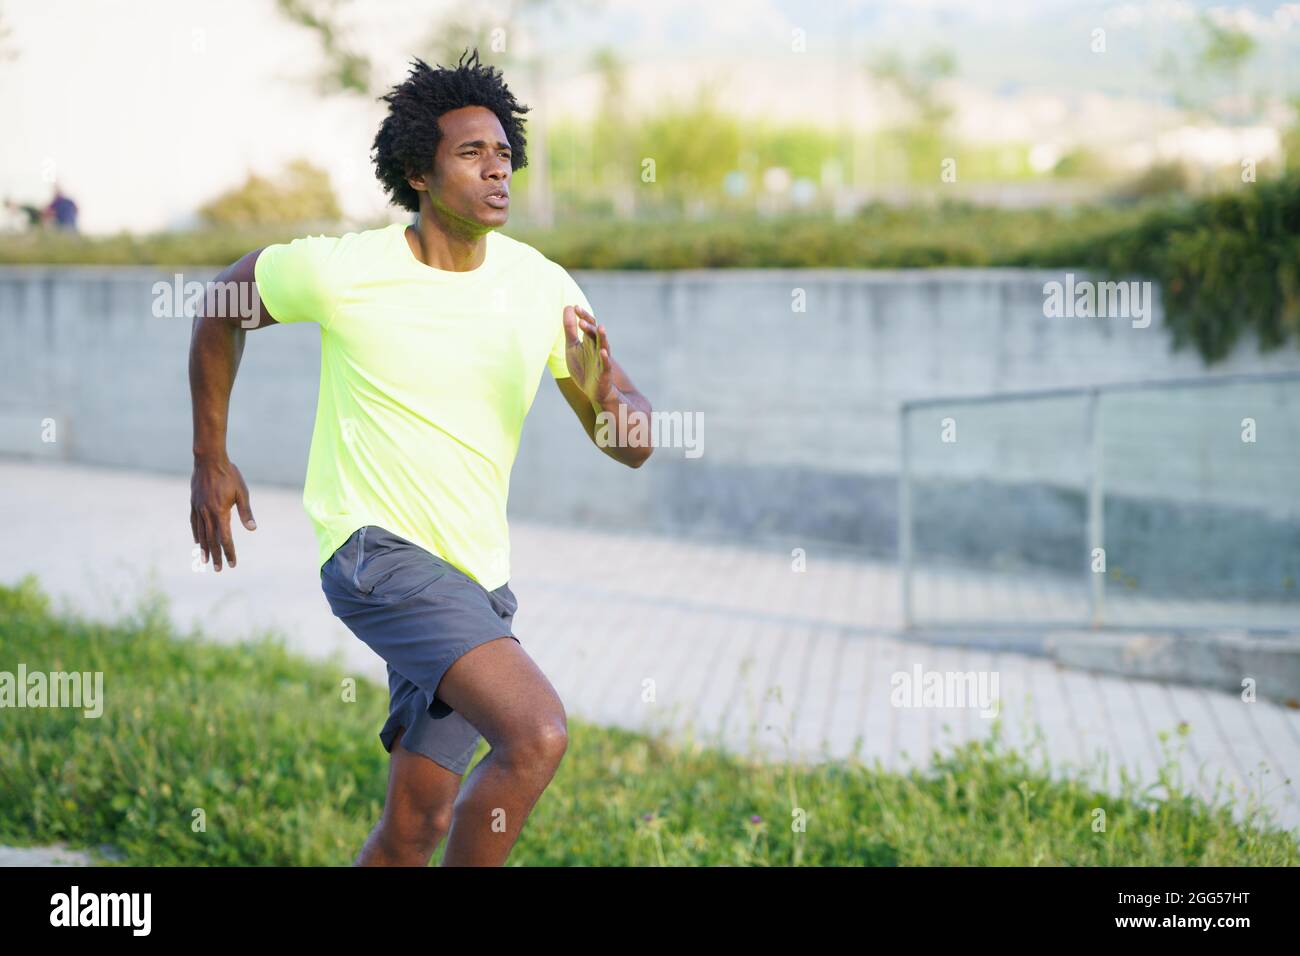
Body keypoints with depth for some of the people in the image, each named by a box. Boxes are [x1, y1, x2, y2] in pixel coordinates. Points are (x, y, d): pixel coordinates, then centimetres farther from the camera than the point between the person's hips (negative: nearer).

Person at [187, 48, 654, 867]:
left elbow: (632, 446, 2)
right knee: (539, 733, -25)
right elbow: (223, 308, 10)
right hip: (377, 549, -6)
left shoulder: (542, 287, 1)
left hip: (476, 575, 6)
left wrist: (605, 390, -21)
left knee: (416, 828, 9)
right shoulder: (342, 272, -10)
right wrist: (211, 461, 11)